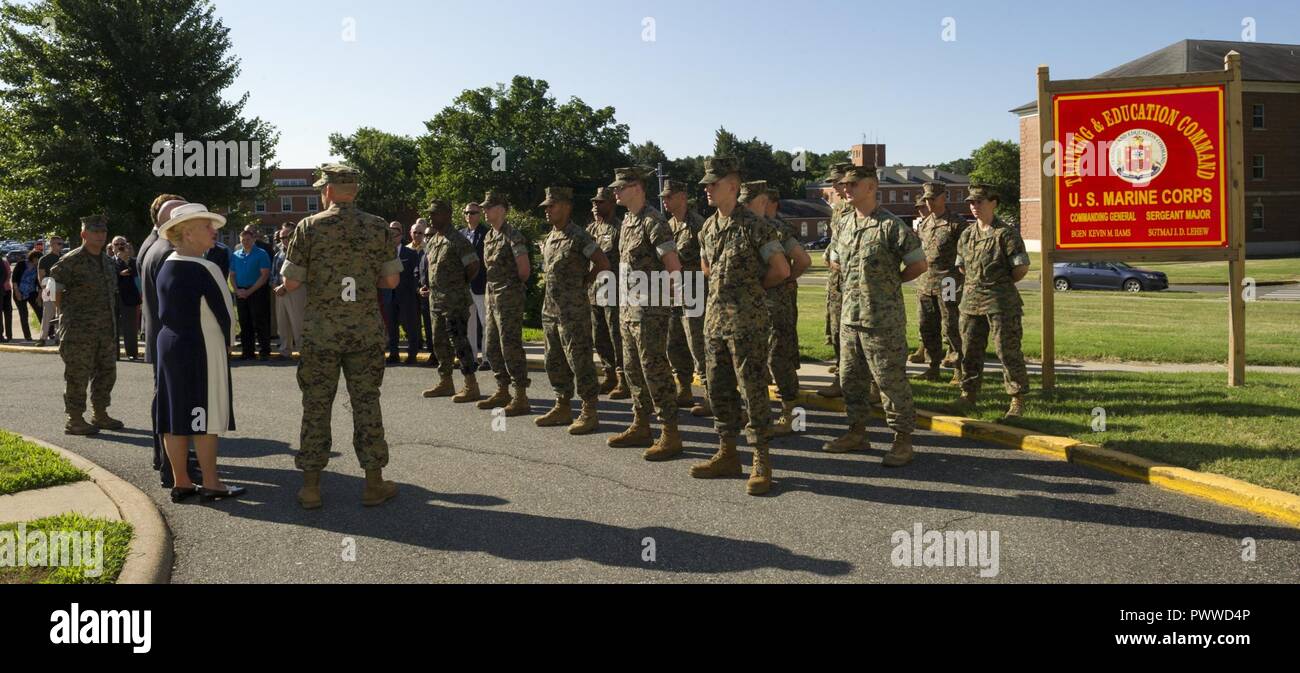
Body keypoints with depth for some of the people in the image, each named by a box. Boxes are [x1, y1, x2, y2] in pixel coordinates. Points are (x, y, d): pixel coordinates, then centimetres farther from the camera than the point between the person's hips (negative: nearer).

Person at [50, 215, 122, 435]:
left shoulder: (106, 260, 13)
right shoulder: (72, 261, -11)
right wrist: (66, 313, -8)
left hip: (105, 329, 8)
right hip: (79, 331, -8)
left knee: (106, 372, 13)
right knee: (78, 375, -2)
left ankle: (101, 415, 24)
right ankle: (74, 420, 5)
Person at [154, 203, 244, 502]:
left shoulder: (166, 267, 9)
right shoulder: (202, 269, -16)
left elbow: (164, 313, 12)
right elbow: (222, 311, -12)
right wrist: (227, 342, 5)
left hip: (168, 346, 8)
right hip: (201, 350, -8)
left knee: (175, 415, 9)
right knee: (205, 416, -2)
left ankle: (180, 482, 16)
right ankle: (210, 483, 4)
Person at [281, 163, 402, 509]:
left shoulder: (310, 226, -5)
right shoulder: (378, 227, 0)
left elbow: (291, 283, -5)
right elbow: (391, 280, 2)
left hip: (320, 331, -1)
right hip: (366, 330, 1)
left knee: (316, 406, 7)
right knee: (366, 403, 8)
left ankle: (311, 486, 12)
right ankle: (374, 484, 12)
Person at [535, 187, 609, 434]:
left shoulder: (578, 237, -12)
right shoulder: (549, 238, 13)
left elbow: (603, 264, -12)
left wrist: (582, 283, -2)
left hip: (573, 312, -9)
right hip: (550, 310, 9)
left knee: (580, 362, -4)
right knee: (554, 362, 14)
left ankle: (589, 413, 3)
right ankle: (563, 408, 25)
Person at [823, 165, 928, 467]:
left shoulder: (891, 225, -11)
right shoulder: (844, 225, 10)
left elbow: (919, 264, -9)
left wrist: (892, 281, 2)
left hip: (883, 319, -7)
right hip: (850, 315, 7)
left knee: (891, 379, -2)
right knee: (850, 378, 14)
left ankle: (902, 440, 8)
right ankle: (857, 433, 27)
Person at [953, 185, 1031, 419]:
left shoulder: (1006, 233, -8)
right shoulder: (966, 235, 11)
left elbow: (1021, 268, -9)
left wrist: (1002, 284, 2)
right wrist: (978, 281, 14)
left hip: (1001, 303, -6)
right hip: (971, 300, 6)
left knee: (1007, 350, -2)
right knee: (969, 350, 10)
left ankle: (1018, 399, 8)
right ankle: (968, 395, 21)